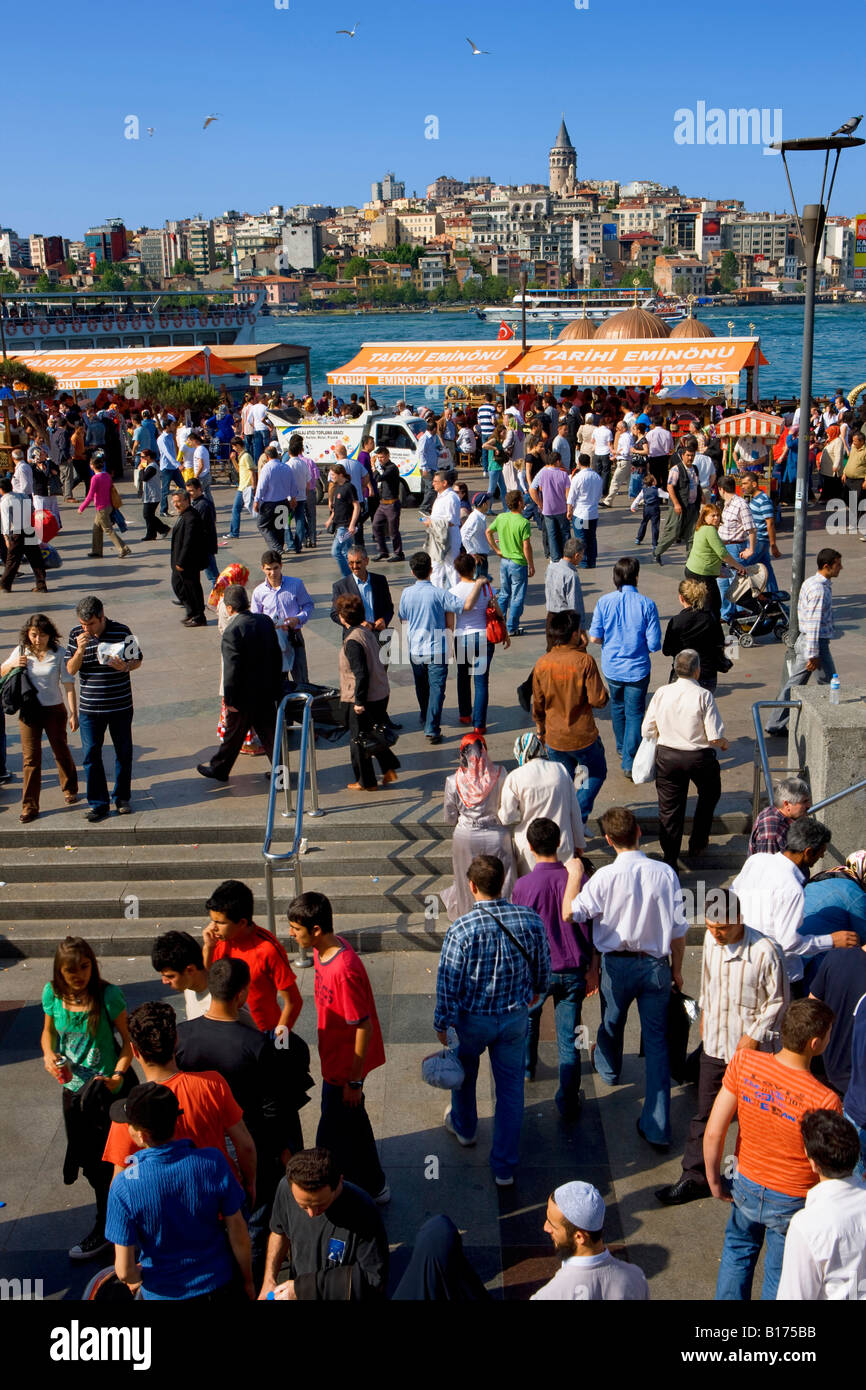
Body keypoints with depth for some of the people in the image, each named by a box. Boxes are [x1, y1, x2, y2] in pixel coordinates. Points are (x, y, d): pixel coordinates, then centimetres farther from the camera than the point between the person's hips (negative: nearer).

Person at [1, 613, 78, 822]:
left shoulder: (58, 653, -10)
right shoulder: (21, 651, -2)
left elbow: (68, 685, -9)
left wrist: (73, 713, -14)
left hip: (54, 710, -1)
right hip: (29, 711, 1)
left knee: (61, 752, 15)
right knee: (30, 758, 0)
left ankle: (70, 789, 39)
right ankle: (29, 806, 5)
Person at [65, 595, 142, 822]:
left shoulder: (121, 631, -7)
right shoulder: (76, 634, -2)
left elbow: (137, 660, 3)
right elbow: (71, 670, -2)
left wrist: (125, 667, -19)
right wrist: (80, 650, -20)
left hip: (120, 705, -1)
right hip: (89, 708, 1)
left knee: (123, 753, 9)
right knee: (90, 754, 1)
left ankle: (122, 798, 26)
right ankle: (99, 803, 11)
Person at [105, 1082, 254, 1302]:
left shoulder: (124, 1187, -25)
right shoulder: (214, 1162, -20)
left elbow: (125, 1271, -19)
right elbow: (239, 1235, -10)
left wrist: (138, 1276, 4)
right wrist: (248, 1281, 7)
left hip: (163, 1293, -1)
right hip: (218, 1287, 1)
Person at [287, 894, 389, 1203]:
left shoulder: (343, 970, -33)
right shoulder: (325, 949, -4)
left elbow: (364, 1026, -27)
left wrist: (354, 1080, -19)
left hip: (345, 1066, -9)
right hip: (335, 1058, 9)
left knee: (331, 1141, 6)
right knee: (354, 1124, 25)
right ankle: (373, 1188, 44)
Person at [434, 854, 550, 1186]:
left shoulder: (461, 930, -25)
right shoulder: (530, 920, -14)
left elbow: (448, 982, -17)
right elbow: (542, 964, 3)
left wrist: (441, 1023, -3)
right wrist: (537, 989, 23)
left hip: (472, 1020, -2)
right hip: (515, 1018, 2)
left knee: (464, 1074, 27)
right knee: (511, 1088, 14)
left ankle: (463, 1127, 53)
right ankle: (504, 1167, 21)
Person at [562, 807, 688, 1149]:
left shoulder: (605, 876, -19)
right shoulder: (665, 873, -11)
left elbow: (570, 912, -15)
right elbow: (679, 928, -4)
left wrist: (575, 875, -1)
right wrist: (676, 968, 10)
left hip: (617, 964, -1)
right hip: (656, 965, 1)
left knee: (612, 1023, 28)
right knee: (657, 1041, 6)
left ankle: (608, 1067, 59)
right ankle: (658, 1128, 4)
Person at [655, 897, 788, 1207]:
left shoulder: (765, 951, -23)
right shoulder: (711, 940, -4)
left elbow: (778, 1001, -12)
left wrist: (754, 1035, -13)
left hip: (753, 1048, -5)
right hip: (715, 1043, 5)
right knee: (705, 1114, 12)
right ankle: (694, 1178, 22)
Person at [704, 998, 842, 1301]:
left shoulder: (744, 1062, -23)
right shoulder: (824, 1102, -33)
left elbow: (713, 1133, -15)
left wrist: (713, 1179, 2)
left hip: (746, 1186, 3)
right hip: (792, 1202, -3)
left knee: (738, 1250, 31)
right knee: (779, 1277, 21)